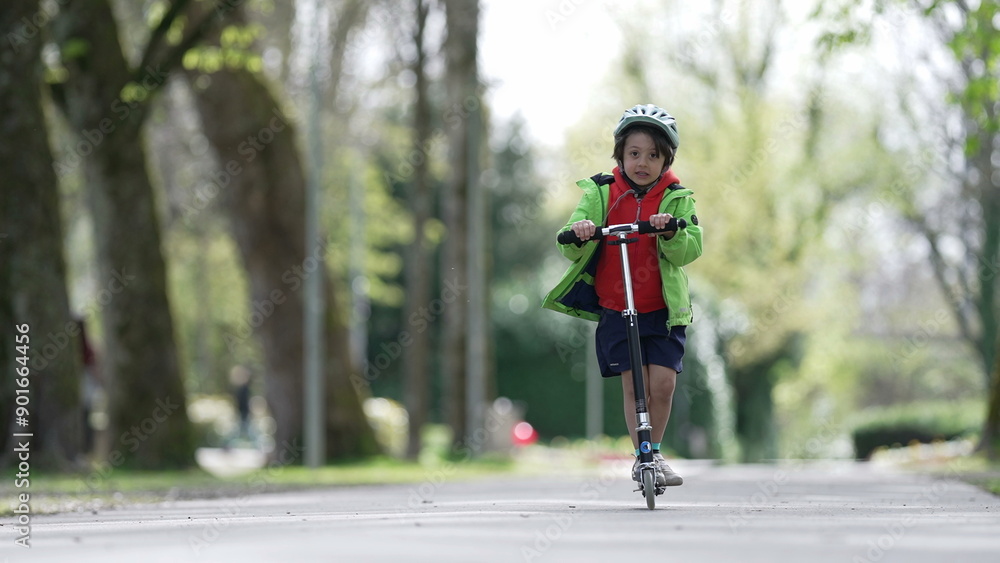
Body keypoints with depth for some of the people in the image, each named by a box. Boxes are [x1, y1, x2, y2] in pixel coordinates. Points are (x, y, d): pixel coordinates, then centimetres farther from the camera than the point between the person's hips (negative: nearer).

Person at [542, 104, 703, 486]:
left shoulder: (676, 198, 0)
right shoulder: (600, 193, 2)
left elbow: (691, 250, -11)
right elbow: (572, 250, -4)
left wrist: (670, 232, -31)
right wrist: (579, 234, -27)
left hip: (663, 309, 0)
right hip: (615, 310, 0)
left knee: (662, 383, -8)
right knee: (634, 383, -4)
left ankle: (655, 451, 13)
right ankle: (641, 457, 9)